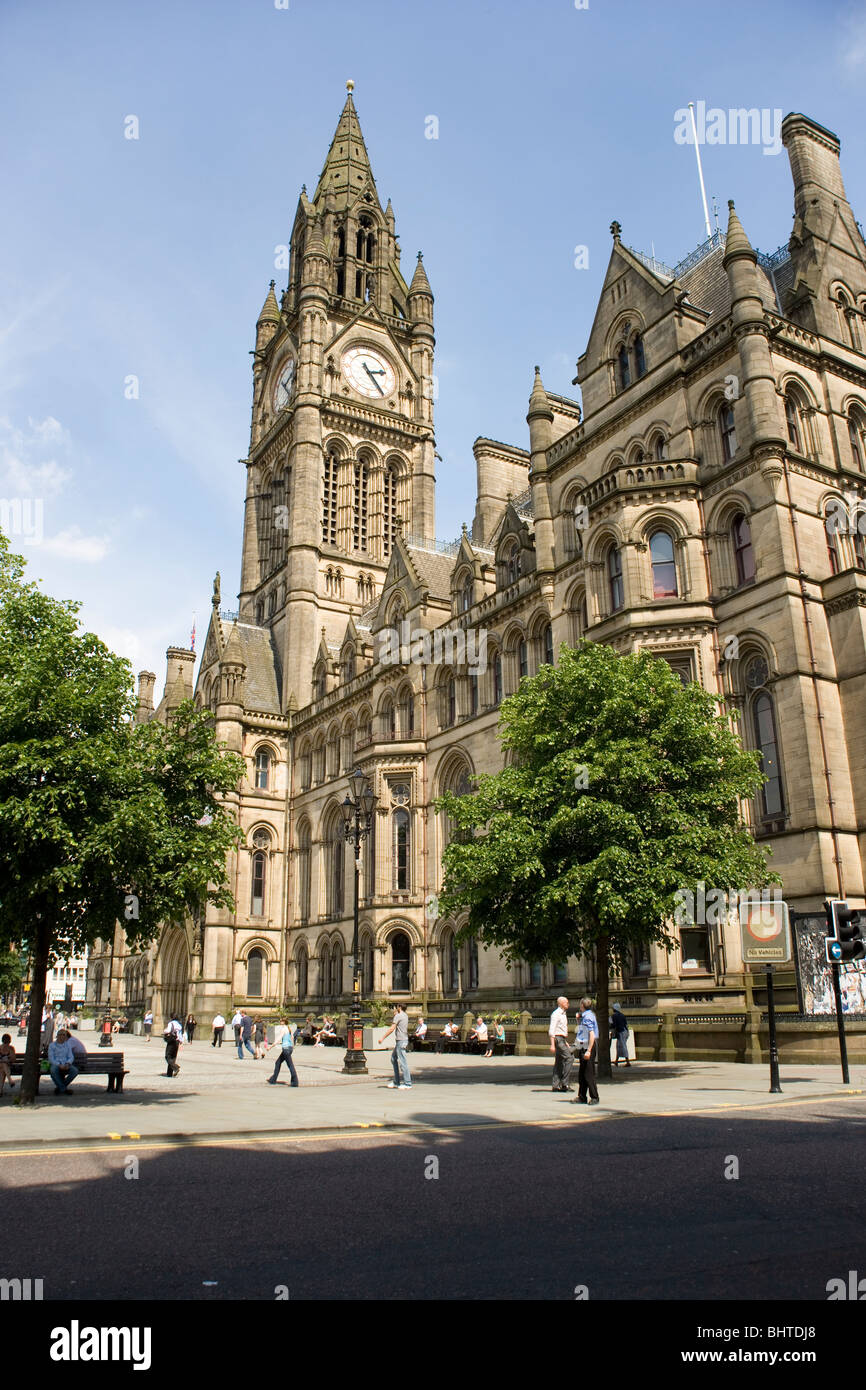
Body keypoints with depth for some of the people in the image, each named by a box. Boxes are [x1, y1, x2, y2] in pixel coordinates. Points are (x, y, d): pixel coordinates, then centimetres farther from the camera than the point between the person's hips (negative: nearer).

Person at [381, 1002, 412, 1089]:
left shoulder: (398, 1016, -10)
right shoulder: (405, 1015, 14)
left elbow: (392, 1029, -15)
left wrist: (383, 1037, -8)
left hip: (401, 1041, -10)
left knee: (403, 1062, -7)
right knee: (393, 1059, 16)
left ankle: (407, 1084, -6)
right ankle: (396, 1082, 18)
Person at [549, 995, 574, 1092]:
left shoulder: (563, 1014, 18)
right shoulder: (556, 1014, -12)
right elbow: (551, 1030, -17)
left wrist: (566, 1042, 26)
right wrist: (552, 1044, -22)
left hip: (562, 1039, 10)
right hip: (558, 1038, -10)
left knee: (559, 1061, 7)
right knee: (569, 1058, -14)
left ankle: (556, 1085, 8)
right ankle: (565, 1083, -13)